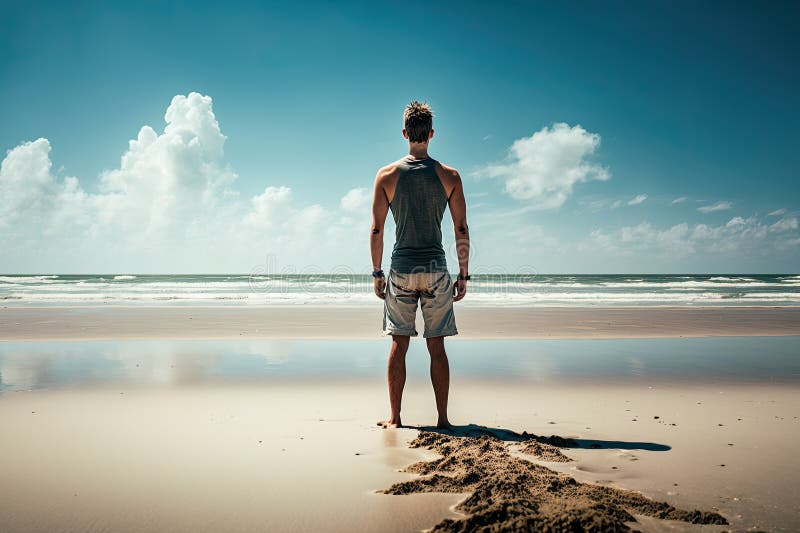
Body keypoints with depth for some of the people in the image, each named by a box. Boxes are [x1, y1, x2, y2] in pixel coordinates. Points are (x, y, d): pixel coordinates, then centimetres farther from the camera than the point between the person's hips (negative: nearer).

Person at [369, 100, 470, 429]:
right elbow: (461, 231, 0)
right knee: (437, 347, 7)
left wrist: (377, 273, 6)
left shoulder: (387, 175, 0)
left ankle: (395, 418, 13)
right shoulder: (449, 176, 1)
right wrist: (464, 274, 7)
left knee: (399, 345, 7)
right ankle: (443, 419, 12)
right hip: (436, 268, 0)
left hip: (401, 269, 0)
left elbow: (377, 230, -1)